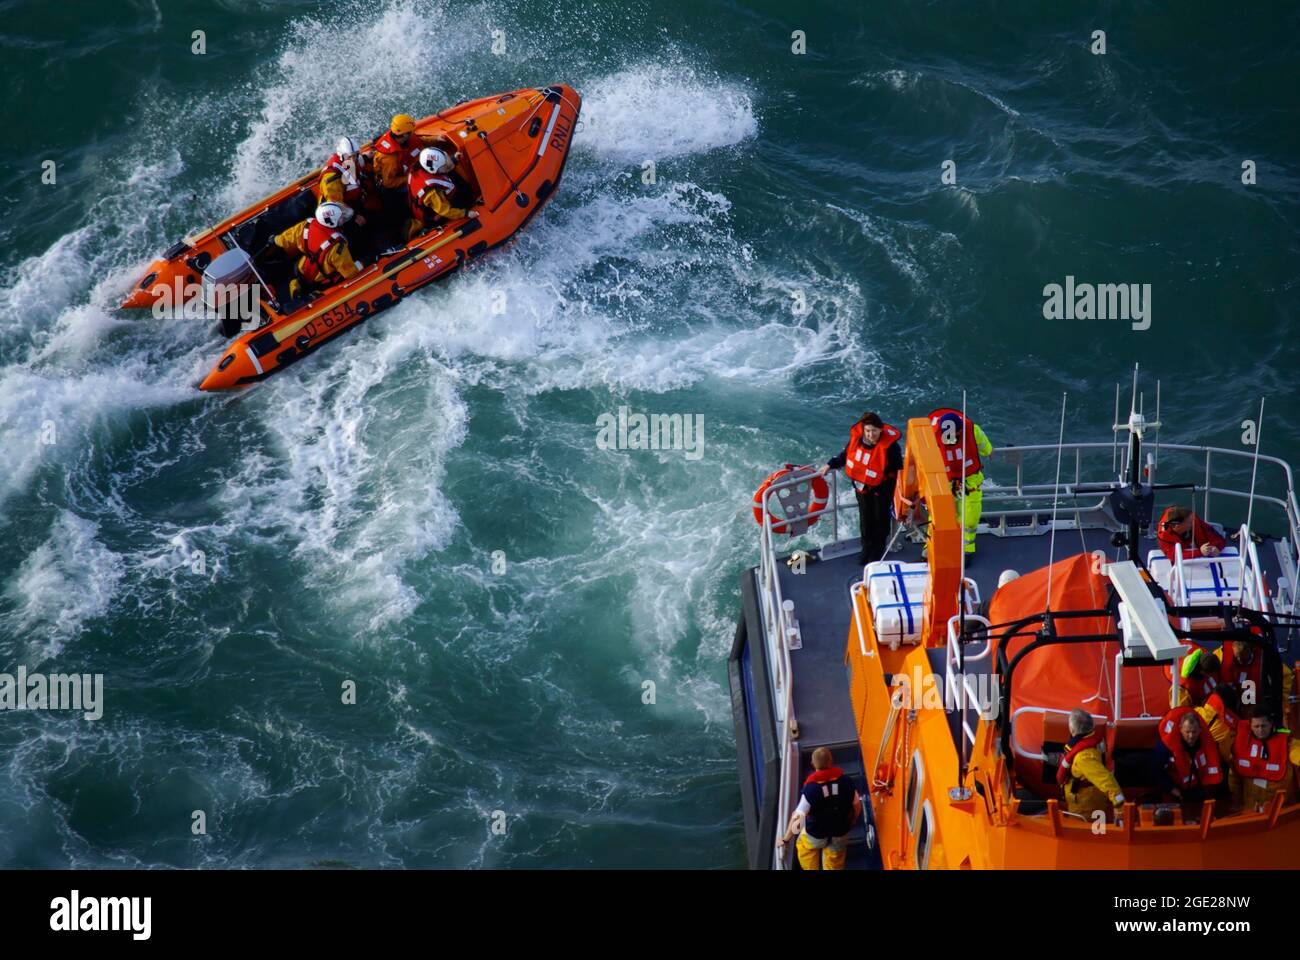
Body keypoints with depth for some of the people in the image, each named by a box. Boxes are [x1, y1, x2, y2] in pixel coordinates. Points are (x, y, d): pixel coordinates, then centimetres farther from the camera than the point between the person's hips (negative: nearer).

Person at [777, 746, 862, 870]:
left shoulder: (811, 789, -30)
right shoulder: (845, 781, -19)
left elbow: (798, 817, -26)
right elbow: (857, 805, -4)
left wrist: (786, 839, -13)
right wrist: (851, 823, 16)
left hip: (815, 836, -3)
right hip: (839, 835, 3)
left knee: (804, 847, 32)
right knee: (834, 866, 24)